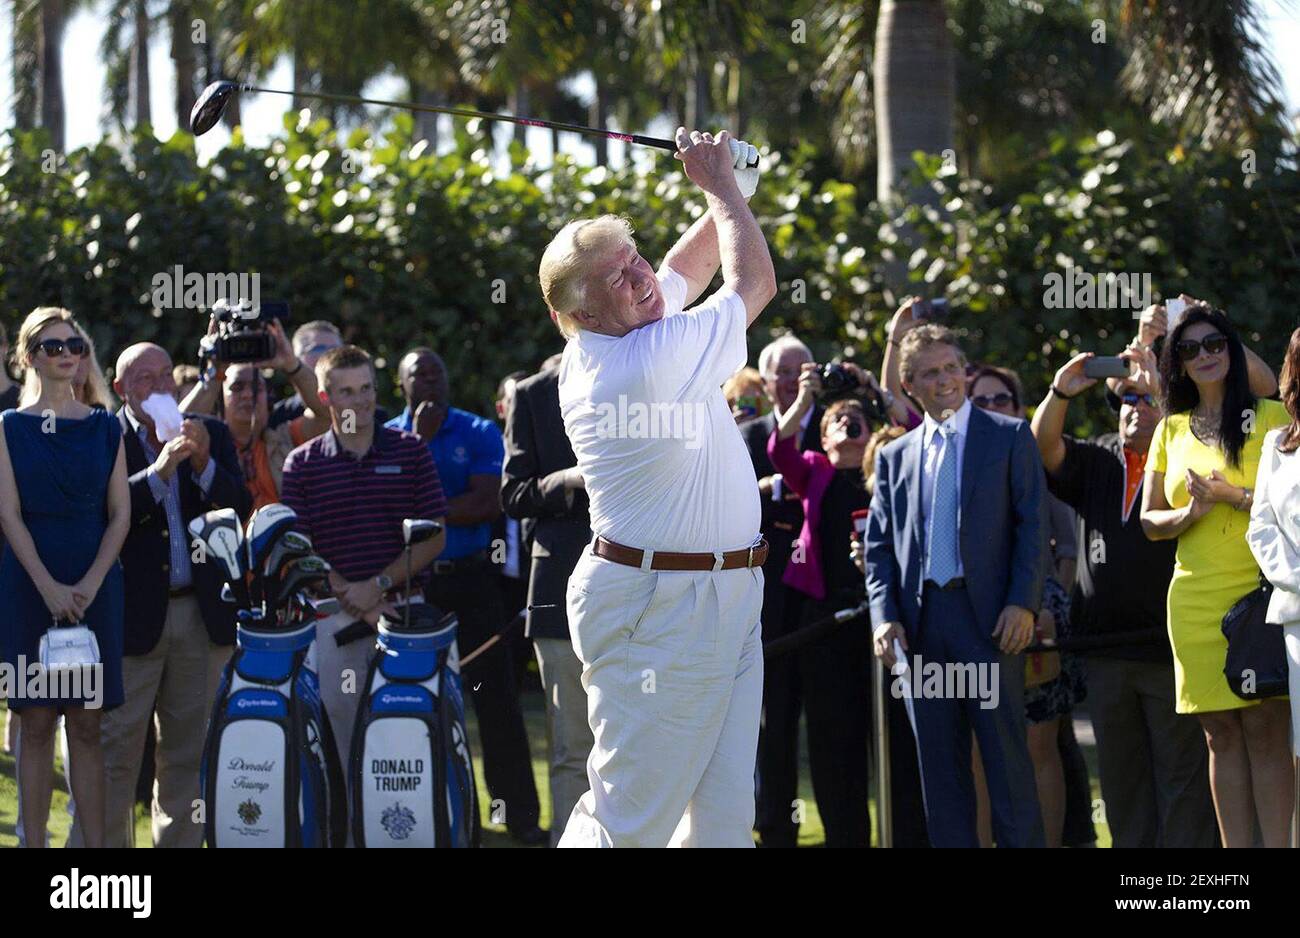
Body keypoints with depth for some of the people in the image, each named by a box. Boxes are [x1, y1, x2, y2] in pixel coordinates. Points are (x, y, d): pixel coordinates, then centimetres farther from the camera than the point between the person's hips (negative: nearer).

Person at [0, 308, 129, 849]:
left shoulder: (105, 429, 10)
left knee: (87, 726, 0)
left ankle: (95, 845, -1)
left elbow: (120, 515, 5)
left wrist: (89, 585, -9)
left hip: (93, 588, 1)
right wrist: (49, 587, -14)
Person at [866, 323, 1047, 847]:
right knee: (940, 764, 4)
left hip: (989, 618, -3)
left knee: (1006, 754, -5)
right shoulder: (895, 458, 16)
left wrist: (1023, 603, -11)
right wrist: (884, 616, -2)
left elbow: (1033, 525, 0)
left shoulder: (1009, 437, 6)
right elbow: (879, 544, 13)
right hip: (921, 621, 3)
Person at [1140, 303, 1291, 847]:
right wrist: (1192, 513, -5)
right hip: (1196, 596, 4)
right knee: (1222, 734, 3)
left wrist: (1233, 496, -15)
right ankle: (1236, 852, 5)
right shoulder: (1171, 430, 15)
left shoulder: (1270, 417, 3)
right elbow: (1150, 521, 15)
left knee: (1266, 729, -9)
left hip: (1259, 590, -4)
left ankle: (1276, 845, -9)